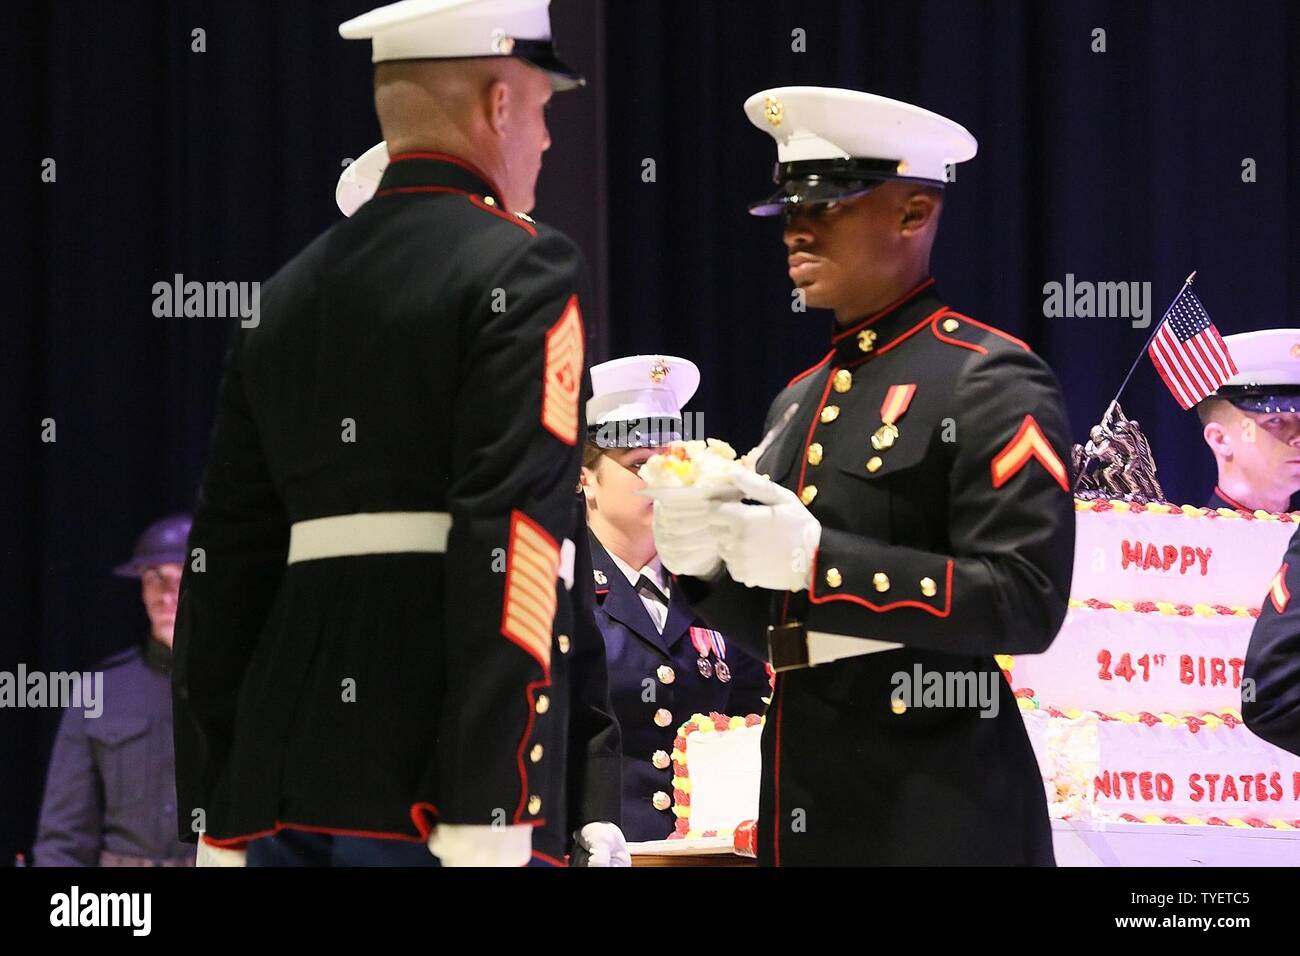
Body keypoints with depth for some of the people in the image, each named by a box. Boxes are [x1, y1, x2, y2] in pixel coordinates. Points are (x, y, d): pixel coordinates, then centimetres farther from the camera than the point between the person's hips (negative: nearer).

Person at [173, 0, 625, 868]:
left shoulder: (290, 298, 17)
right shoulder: (522, 272, -4)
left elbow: (228, 564, 16)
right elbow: (511, 544, -15)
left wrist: (218, 824, 19)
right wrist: (486, 825, -20)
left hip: (282, 782, 7)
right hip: (429, 781, -7)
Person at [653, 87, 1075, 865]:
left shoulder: (992, 383, -9)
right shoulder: (802, 400, 16)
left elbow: (1027, 603, -18)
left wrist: (818, 560, -22)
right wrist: (708, 562, -1)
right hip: (806, 800, 7)